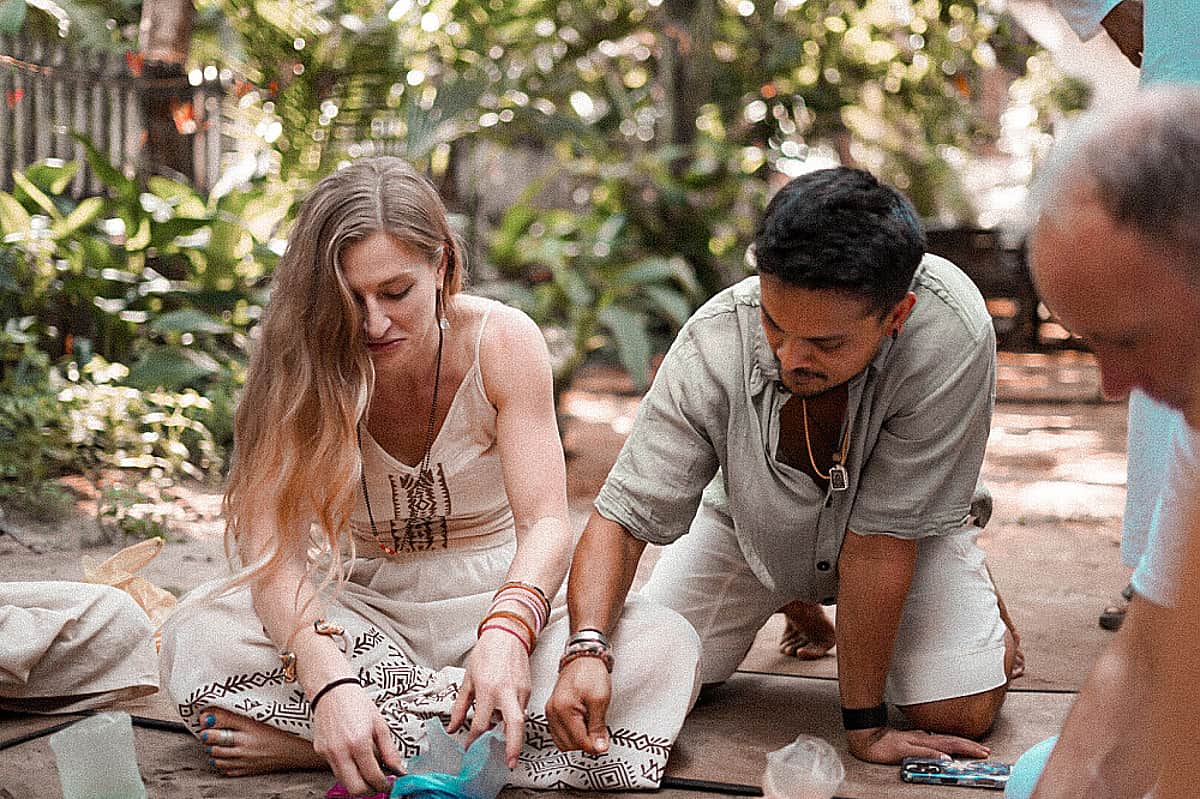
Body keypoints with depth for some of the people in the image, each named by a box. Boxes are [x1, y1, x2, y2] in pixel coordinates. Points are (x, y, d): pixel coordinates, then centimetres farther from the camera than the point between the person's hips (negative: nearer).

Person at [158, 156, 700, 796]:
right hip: (361, 606, -1)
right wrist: (330, 682, -45)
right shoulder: (296, 367, -15)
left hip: (490, 594, 2)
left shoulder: (503, 342, -14)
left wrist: (505, 633, -43)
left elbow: (546, 523, -21)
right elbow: (274, 550, -25)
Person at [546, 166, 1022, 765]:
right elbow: (623, 515, -28)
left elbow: (881, 538, -34)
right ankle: (803, 601, 26)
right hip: (749, 528, 2)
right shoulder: (713, 343, -34)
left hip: (907, 531, -2)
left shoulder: (952, 334, -41)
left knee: (960, 714, -20)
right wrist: (585, 650, -46)